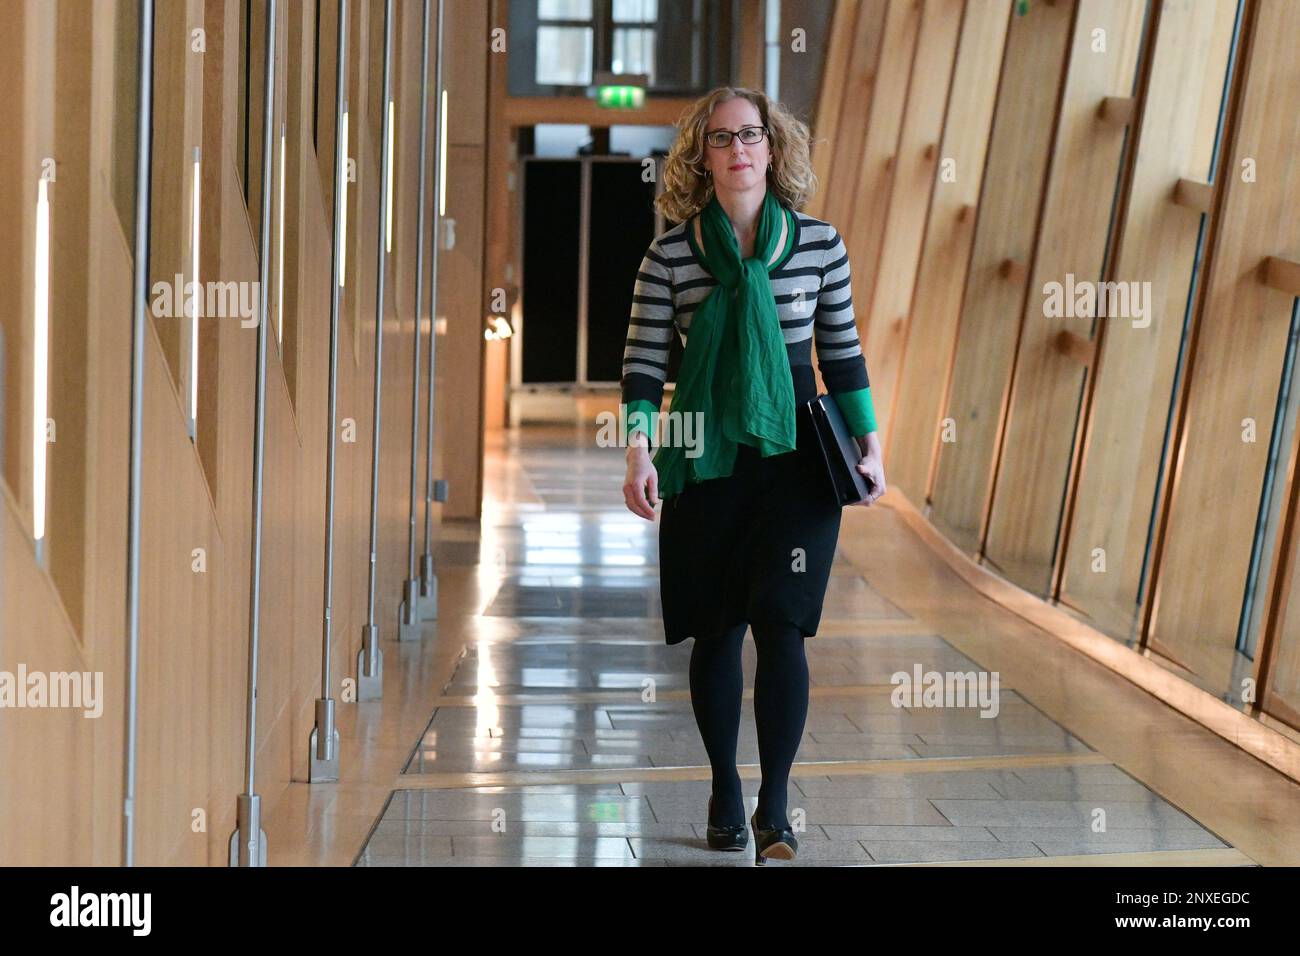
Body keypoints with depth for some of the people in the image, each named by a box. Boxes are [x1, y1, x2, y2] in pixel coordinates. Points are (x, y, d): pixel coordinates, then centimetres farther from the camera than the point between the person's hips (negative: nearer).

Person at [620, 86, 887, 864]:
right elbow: (643, 364, -1)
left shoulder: (819, 244, 1)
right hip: (705, 462, 0)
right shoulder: (670, 255, -2)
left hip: (794, 458, 0)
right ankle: (725, 793, 22)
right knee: (716, 630, 7)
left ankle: (775, 807, -4)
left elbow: (844, 353, 8)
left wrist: (870, 445, 7)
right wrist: (639, 451, -12)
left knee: (781, 625, -9)